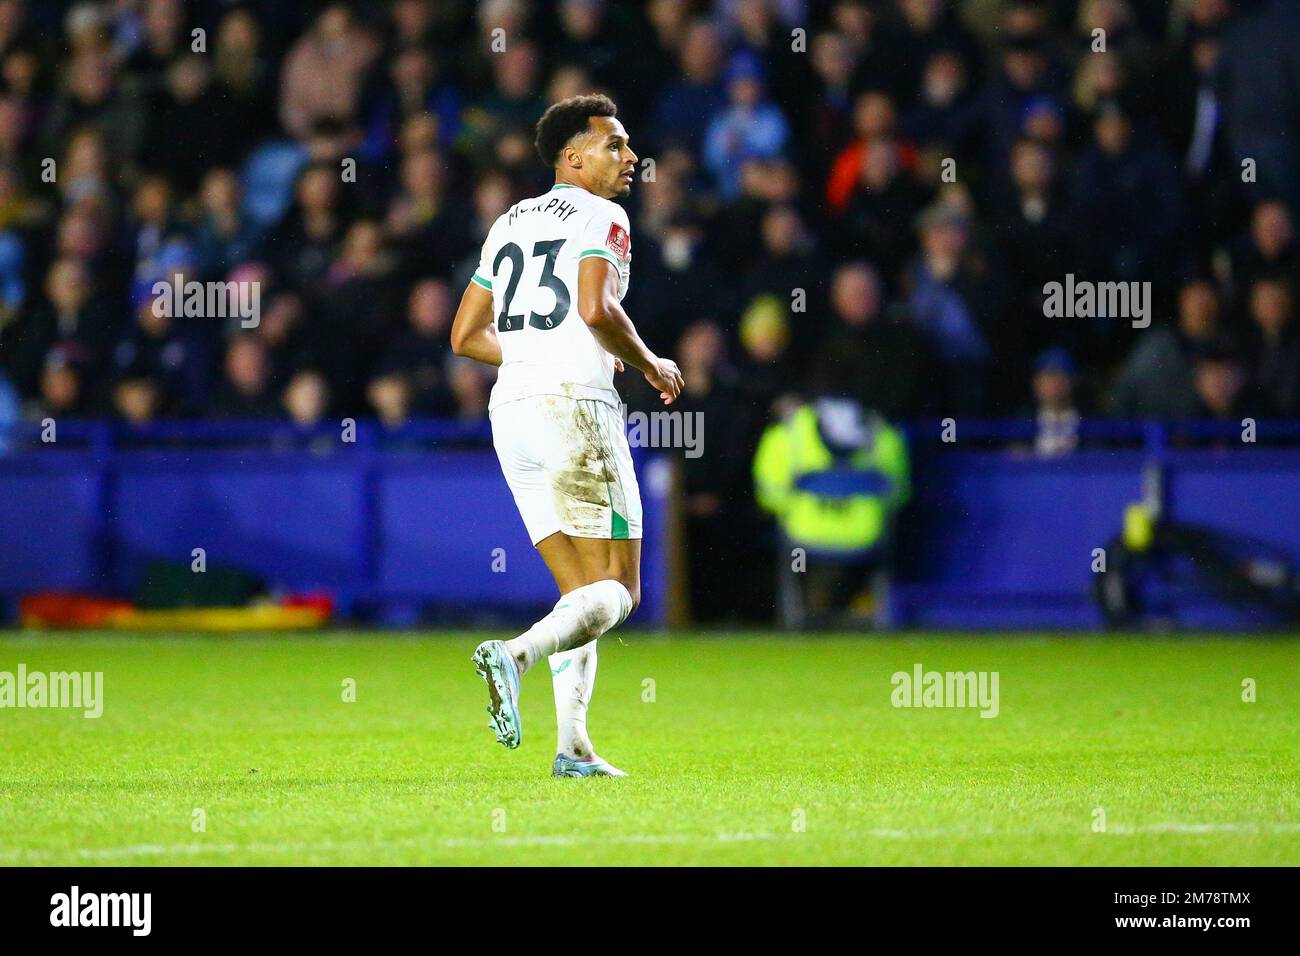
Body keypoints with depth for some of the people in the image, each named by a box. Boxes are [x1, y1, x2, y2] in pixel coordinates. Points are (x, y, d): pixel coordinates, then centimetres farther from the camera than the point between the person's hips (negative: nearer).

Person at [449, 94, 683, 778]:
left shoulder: (510, 223, 20)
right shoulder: (600, 217, -3)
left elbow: (466, 336, 20)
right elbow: (596, 308, -20)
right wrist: (650, 365, -4)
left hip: (511, 412, 8)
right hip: (575, 406, -8)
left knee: (584, 592, 11)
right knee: (618, 590, -4)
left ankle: (573, 745, 0)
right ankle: (517, 654, -29)